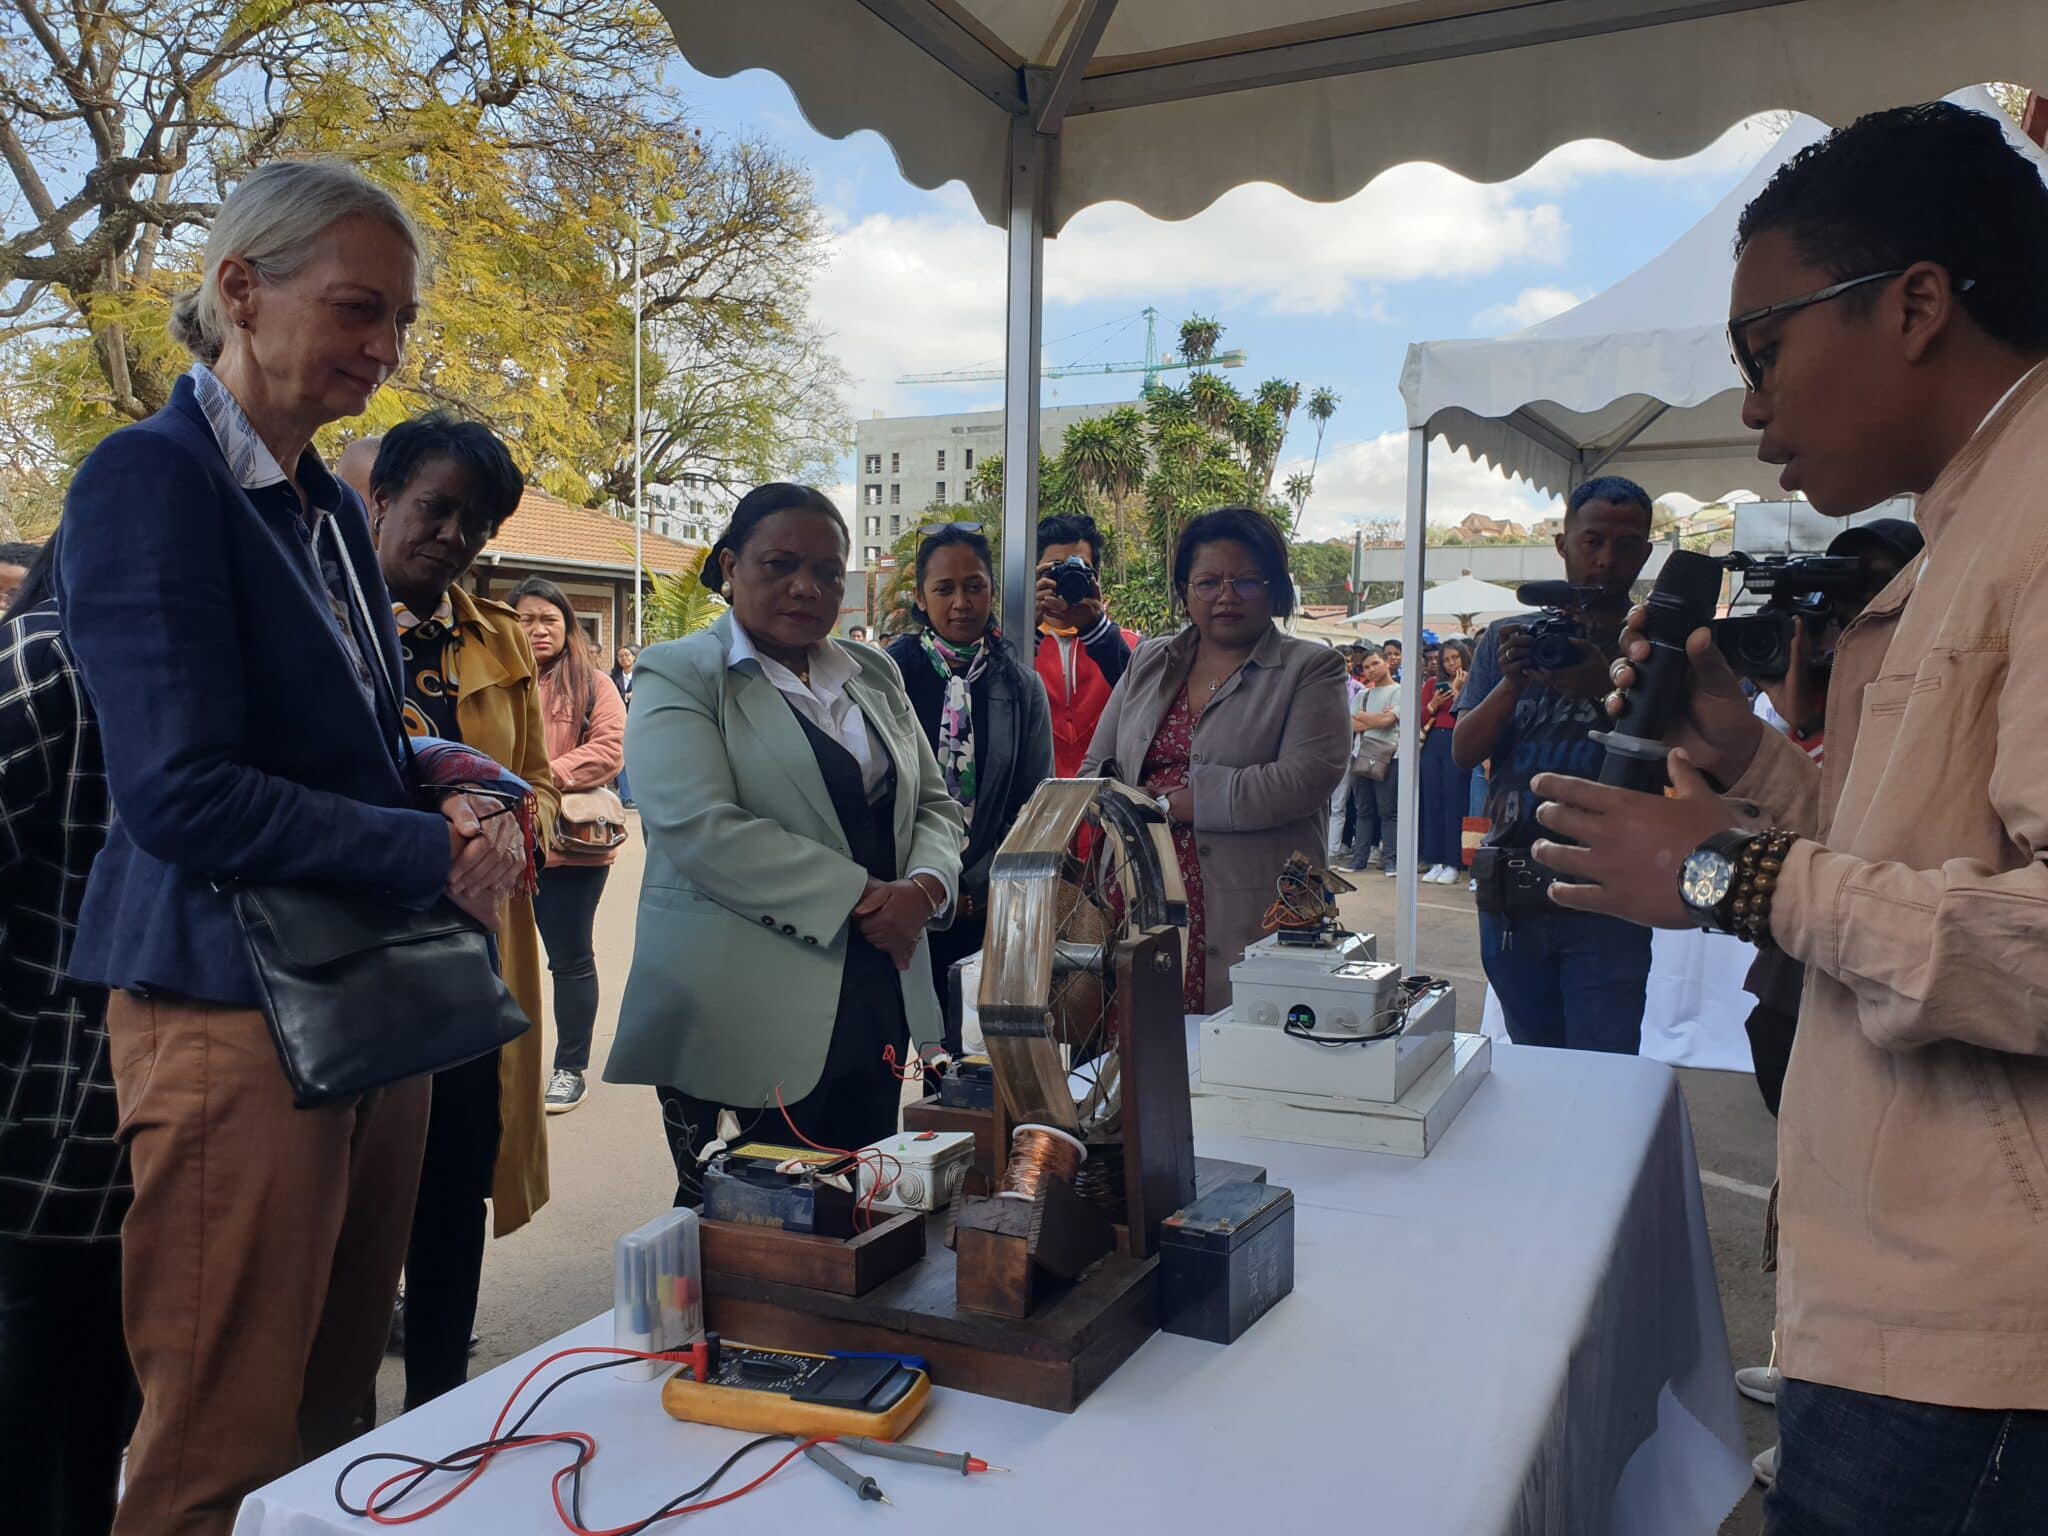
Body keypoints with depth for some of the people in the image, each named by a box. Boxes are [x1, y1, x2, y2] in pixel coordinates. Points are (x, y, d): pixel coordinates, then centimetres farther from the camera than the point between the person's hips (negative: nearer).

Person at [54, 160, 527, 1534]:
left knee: (339, 1413, 17)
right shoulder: (152, 480, -11)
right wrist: (436, 854, -14)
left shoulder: (332, 508, 14)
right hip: (233, 1008, -8)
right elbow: (181, 791, -18)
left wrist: (441, 794, 1)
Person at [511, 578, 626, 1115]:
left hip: (571, 843, -3)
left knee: (571, 957, 7)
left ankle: (571, 1068, 18)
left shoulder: (592, 684, 1)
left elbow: (609, 749, -10)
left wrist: (545, 778, -20)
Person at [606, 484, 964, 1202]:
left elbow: (935, 804, 15)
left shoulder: (874, 674, 15)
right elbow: (701, 829, -17)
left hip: (877, 1003, 6)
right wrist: (859, 895, -18)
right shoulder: (680, 677, -3)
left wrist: (923, 887, -8)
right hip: (743, 1020, -5)